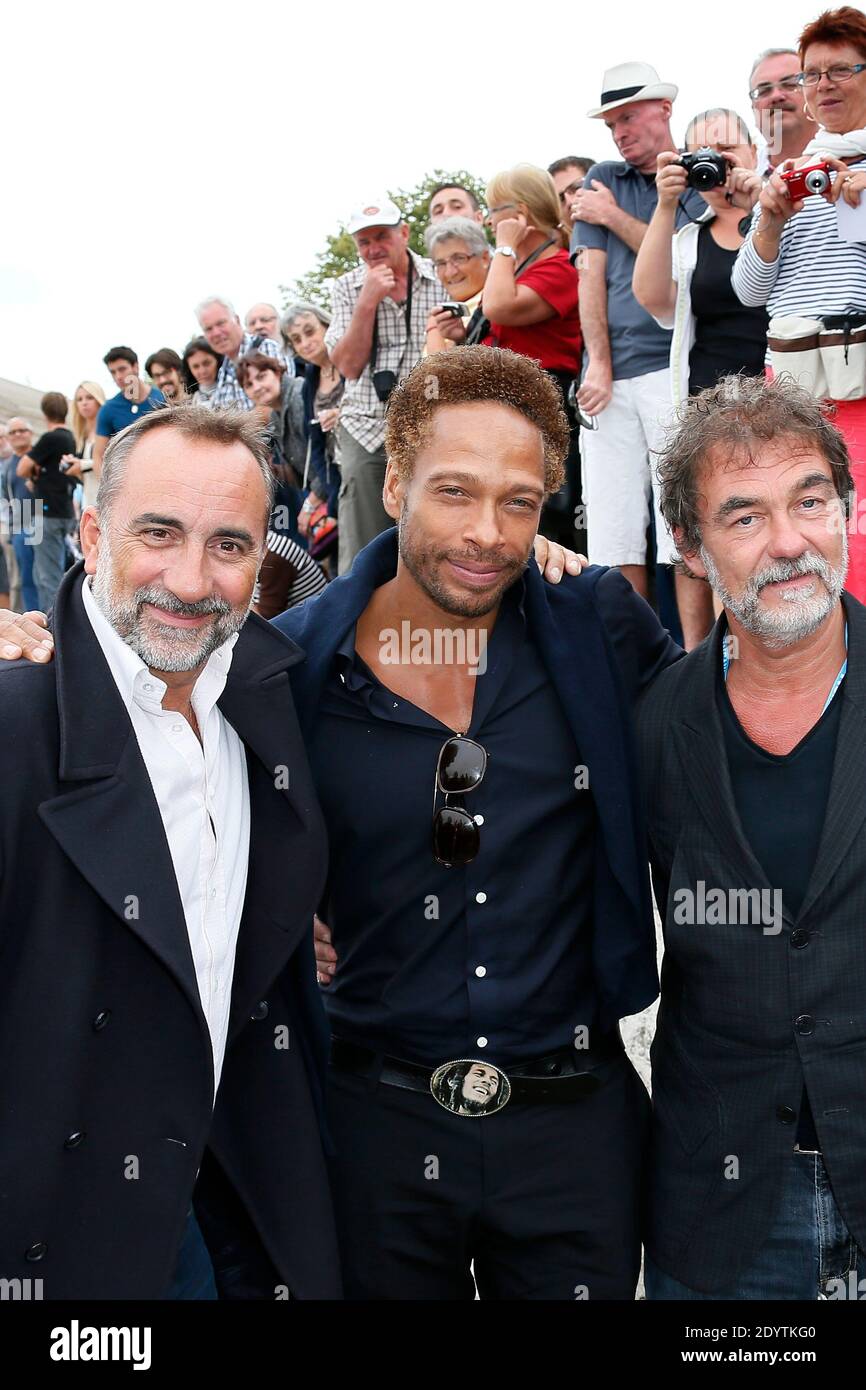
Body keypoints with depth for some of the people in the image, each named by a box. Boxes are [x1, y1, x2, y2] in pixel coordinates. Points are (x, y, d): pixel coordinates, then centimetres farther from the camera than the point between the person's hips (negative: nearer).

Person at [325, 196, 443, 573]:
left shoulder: (442, 278, 3)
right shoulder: (348, 287, 8)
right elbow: (348, 365, -1)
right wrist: (368, 301, -8)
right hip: (366, 431, 1)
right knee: (360, 554, -3)